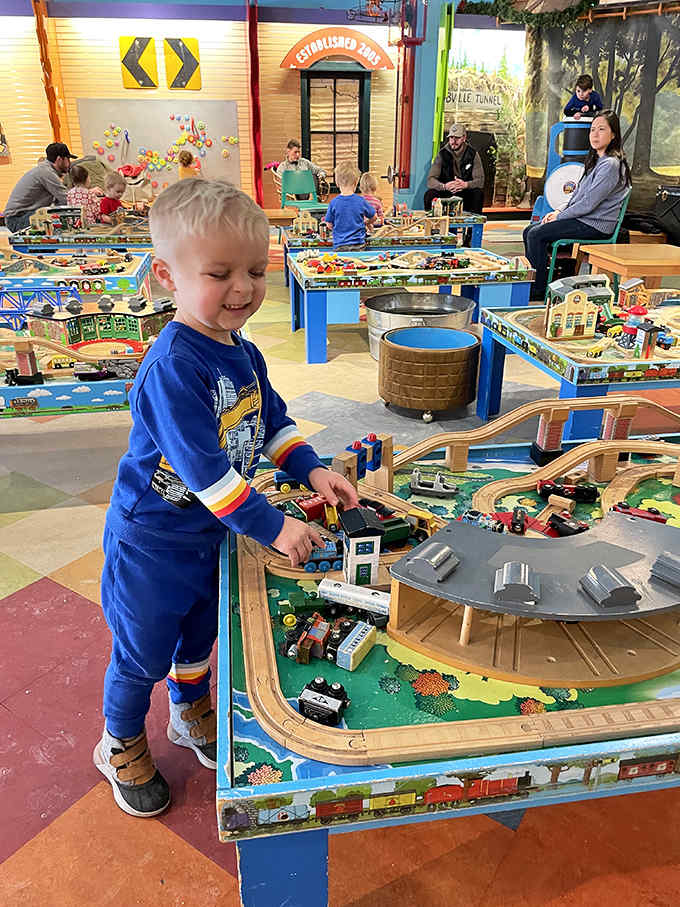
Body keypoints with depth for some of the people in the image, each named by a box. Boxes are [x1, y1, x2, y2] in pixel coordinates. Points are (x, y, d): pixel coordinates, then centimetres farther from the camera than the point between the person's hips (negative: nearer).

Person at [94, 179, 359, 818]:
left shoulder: (243, 354, -2)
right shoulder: (171, 367, -30)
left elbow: (272, 422, 9)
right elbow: (202, 469, -32)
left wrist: (312, 471, -5)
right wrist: (273, 527, -28)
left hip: (208, 532, 8)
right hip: (151, 543, -7)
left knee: (200, 630, 27)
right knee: (142, 652, 14)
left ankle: (191, 716, 54)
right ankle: (121, 747, 43)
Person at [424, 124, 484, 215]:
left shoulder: (472, 154, -3)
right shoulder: (442, 154, -2)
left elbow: (480, 180, -11)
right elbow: (430, 180, -10)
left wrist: (465, 184, -33)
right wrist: (444, 186, -33)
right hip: (445, 194, 0)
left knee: (478, 193, -29)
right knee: (430, 195, -27)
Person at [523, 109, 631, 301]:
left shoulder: (610, 165, -17)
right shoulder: (596, 160, 16)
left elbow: (588, 203, -21)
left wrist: (559, 217, -11)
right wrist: (560, 211, 4)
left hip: (596, 225, -10)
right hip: (582, 218, 10)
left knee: (536, 235, -19)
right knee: (529, 231, 5)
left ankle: (540, 289, -11)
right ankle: (531, 280, 8)